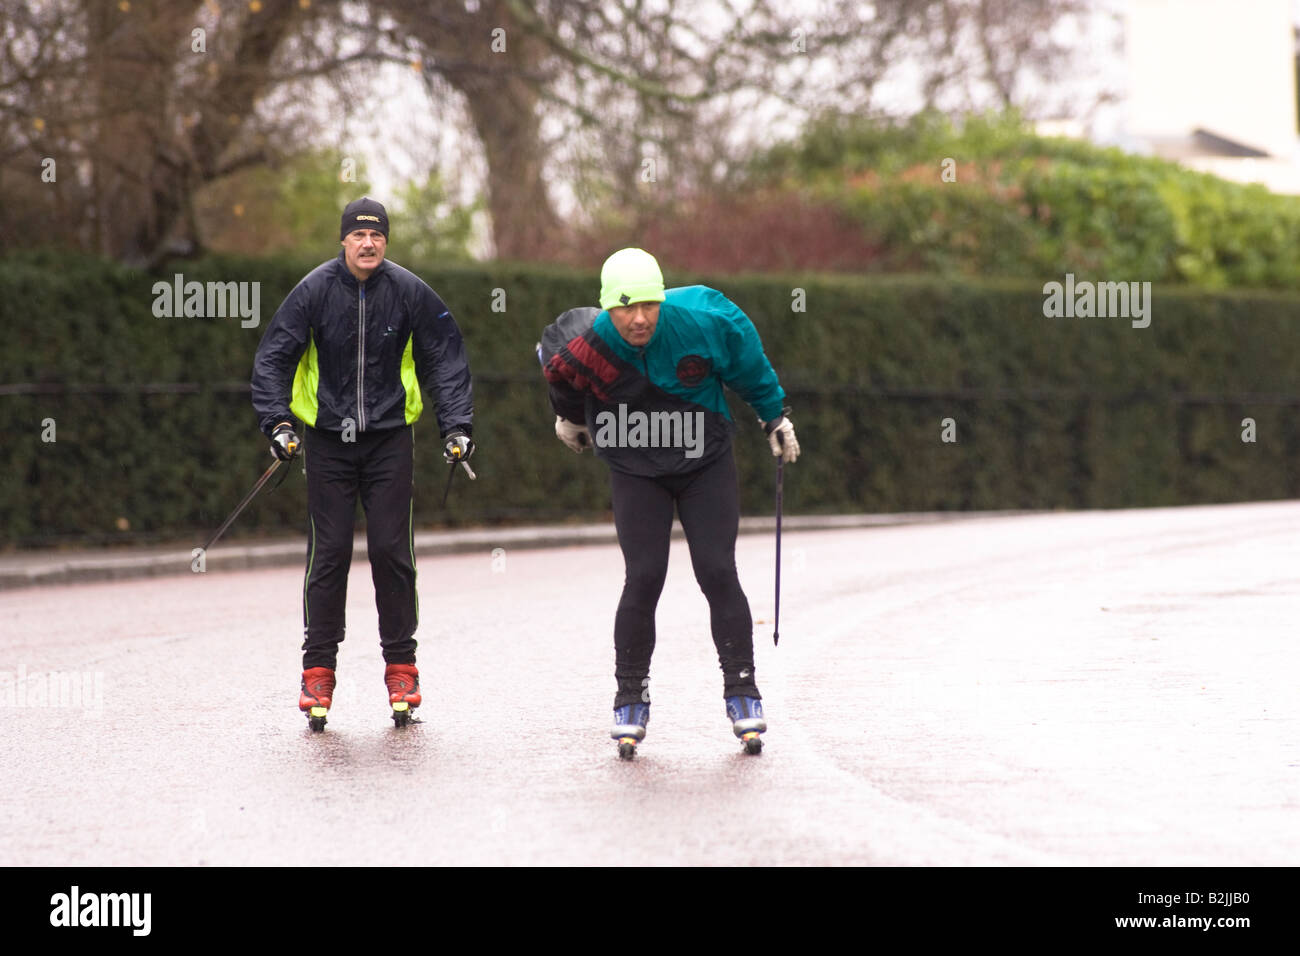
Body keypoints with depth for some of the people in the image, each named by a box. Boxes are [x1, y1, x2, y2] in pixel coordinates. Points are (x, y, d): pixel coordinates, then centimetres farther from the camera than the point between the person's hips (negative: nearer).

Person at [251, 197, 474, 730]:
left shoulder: (409, 293, -3)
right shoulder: (315, 290, -5)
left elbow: (446, 360, 4)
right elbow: (273, 359, -2)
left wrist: (456, 425, -5)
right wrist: (277, 422, -13)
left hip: (389, 439, 0)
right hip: (328, 440, 0)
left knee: (391, 551, -2)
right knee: (329, 554, -3)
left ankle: (401, 666, 8)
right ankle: (318, 670, 5)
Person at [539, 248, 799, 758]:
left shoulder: (701, 319, -22)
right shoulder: (584, 348, -22)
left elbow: (749, 365, 0)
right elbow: (555, 367, 4)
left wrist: (775, 415, 11)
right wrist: (570, 417, 23)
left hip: (706, 466, 0)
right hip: (635, 474, 0)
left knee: (718, 575, -7)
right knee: (643, 580, -10)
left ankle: (742, 691, 4)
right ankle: (630, 699, 4)